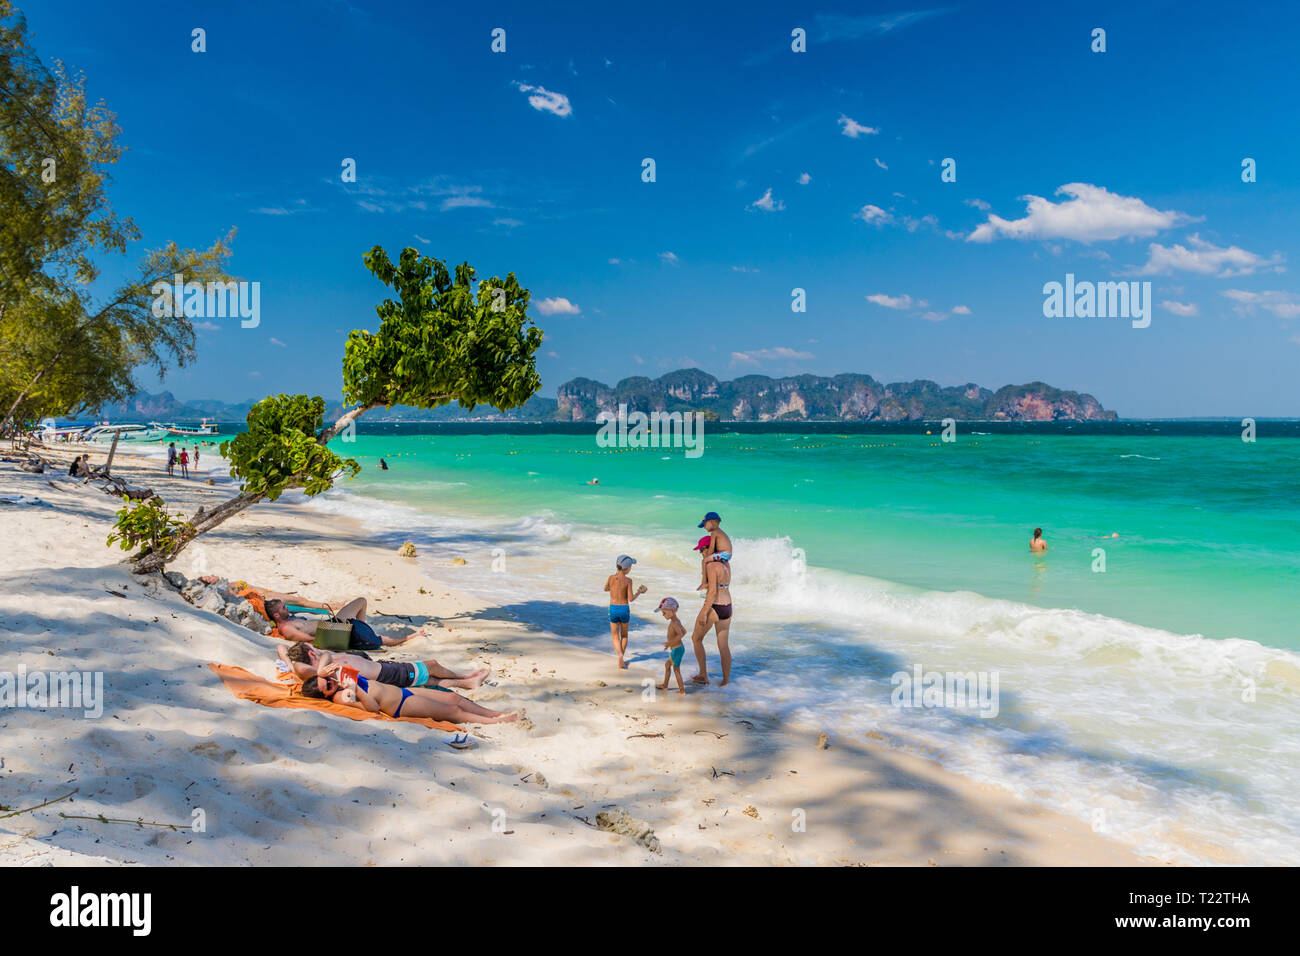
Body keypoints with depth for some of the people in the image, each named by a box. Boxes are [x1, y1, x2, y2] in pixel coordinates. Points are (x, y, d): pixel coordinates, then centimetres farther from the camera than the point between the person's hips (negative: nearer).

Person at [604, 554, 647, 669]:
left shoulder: (611, 577, -5)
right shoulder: (628, 580, -13)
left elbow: (606, 589, 15)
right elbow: (631, 599, -13)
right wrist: (639, 592, 4)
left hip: (613, 609, 1)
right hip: (625, 610, -1)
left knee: (615, 637, 13)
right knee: (624, 635, 23)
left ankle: (620, 656, -12)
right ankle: (620, 660, 24)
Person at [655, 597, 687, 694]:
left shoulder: (674, 622, -23)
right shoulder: (677, 621, 7)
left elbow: (680, 634, -35)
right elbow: (684, 631, 19)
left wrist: (671, 643, -31)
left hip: (677, 649, -10)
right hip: (677, 649, 10)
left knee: (676, 669, 2)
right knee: (667, 664, 22)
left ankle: (682, 689, 9)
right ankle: (665, 685, 33)